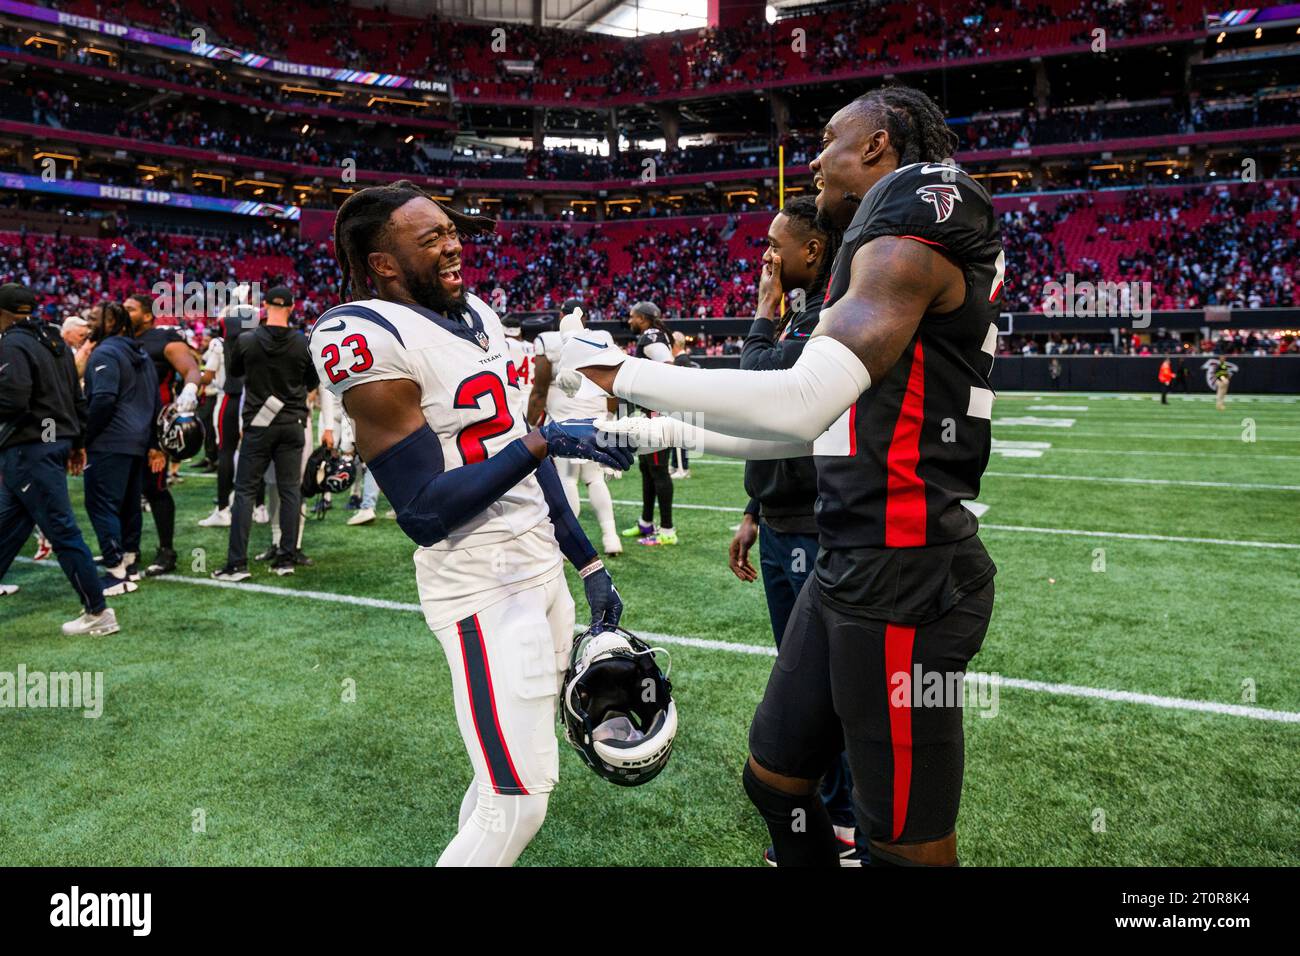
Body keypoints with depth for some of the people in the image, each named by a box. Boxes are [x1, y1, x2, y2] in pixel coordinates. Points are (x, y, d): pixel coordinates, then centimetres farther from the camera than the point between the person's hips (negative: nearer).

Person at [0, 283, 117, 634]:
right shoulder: (55, 342, 13)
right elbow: (77, 398, 17)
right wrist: (78, 442, 22)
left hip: (30, 450, -9)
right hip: (56, 443, 9)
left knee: (62, 531, -6)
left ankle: (98, 613, -2)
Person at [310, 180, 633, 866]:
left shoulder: (477, 315, 11)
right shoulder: (368, 337, -16)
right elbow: (426, 514, -20)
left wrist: (589, 564, 17)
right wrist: (542, 442, -21)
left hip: (542, 568, 8)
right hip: (485, 591, -8)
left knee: (511, 773, 18)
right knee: (518, 803, -3)